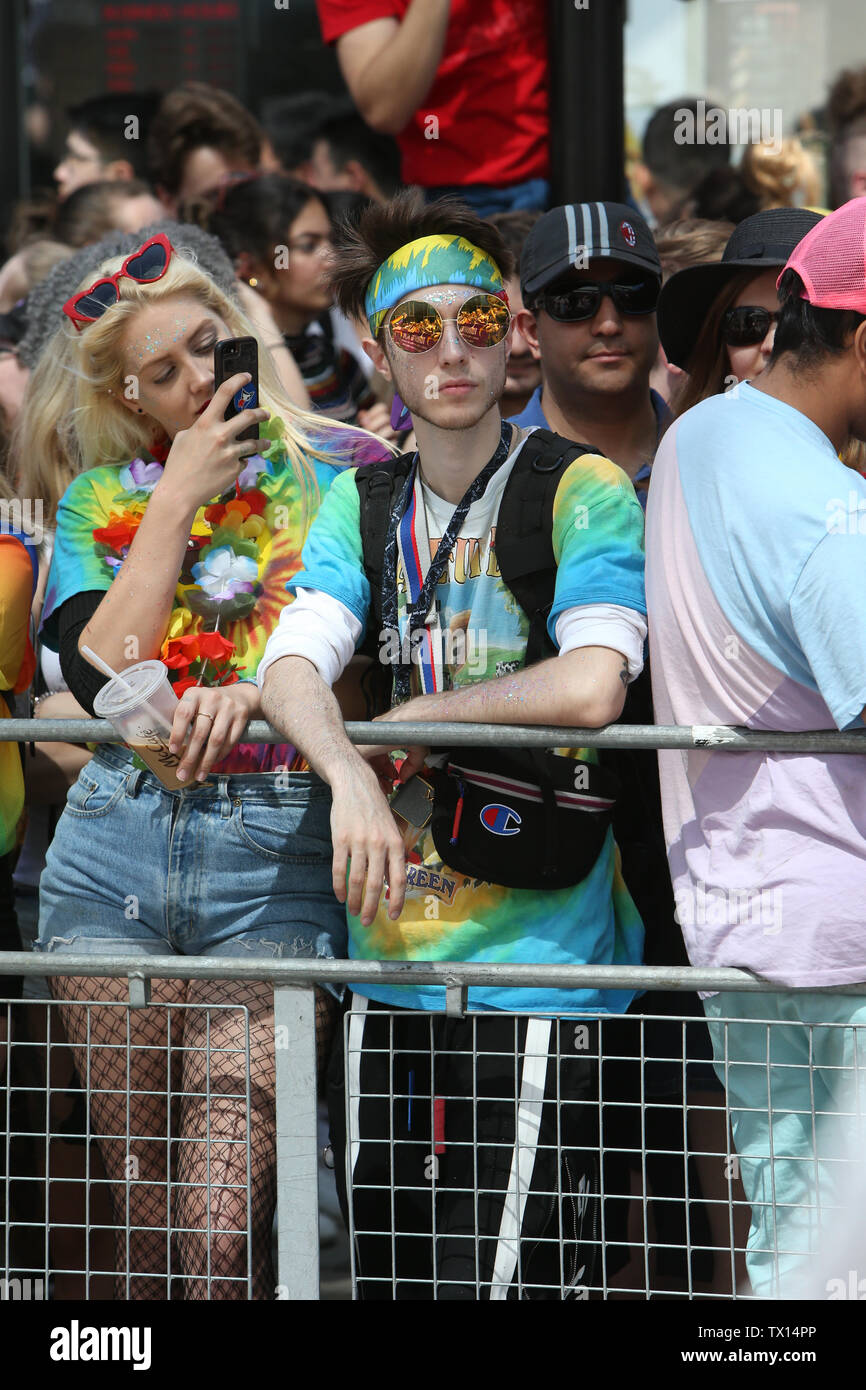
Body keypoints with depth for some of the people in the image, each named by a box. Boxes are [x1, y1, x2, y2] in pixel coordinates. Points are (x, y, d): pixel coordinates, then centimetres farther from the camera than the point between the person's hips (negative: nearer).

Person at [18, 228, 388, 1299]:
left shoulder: (342, 470, 5)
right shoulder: (100, 499, 13)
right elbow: (97, 675, -2)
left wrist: (255, 690, -19)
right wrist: (179, 499, -2)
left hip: (278, 851, -3)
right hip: (115, 847, 3)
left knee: (223, 1226, -10)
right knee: (137, 1206, 5)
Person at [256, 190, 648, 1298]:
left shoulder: (579, 490, -4)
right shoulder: (361, 503, 13)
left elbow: (591, 688, -18)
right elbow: (290, 666, -2)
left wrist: (413, 717, -6)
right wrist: (349, 774, -23)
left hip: (538, 958, -6)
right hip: (387, 965, 6)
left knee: (514, 1280, -11)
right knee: (392, 1281, 9)